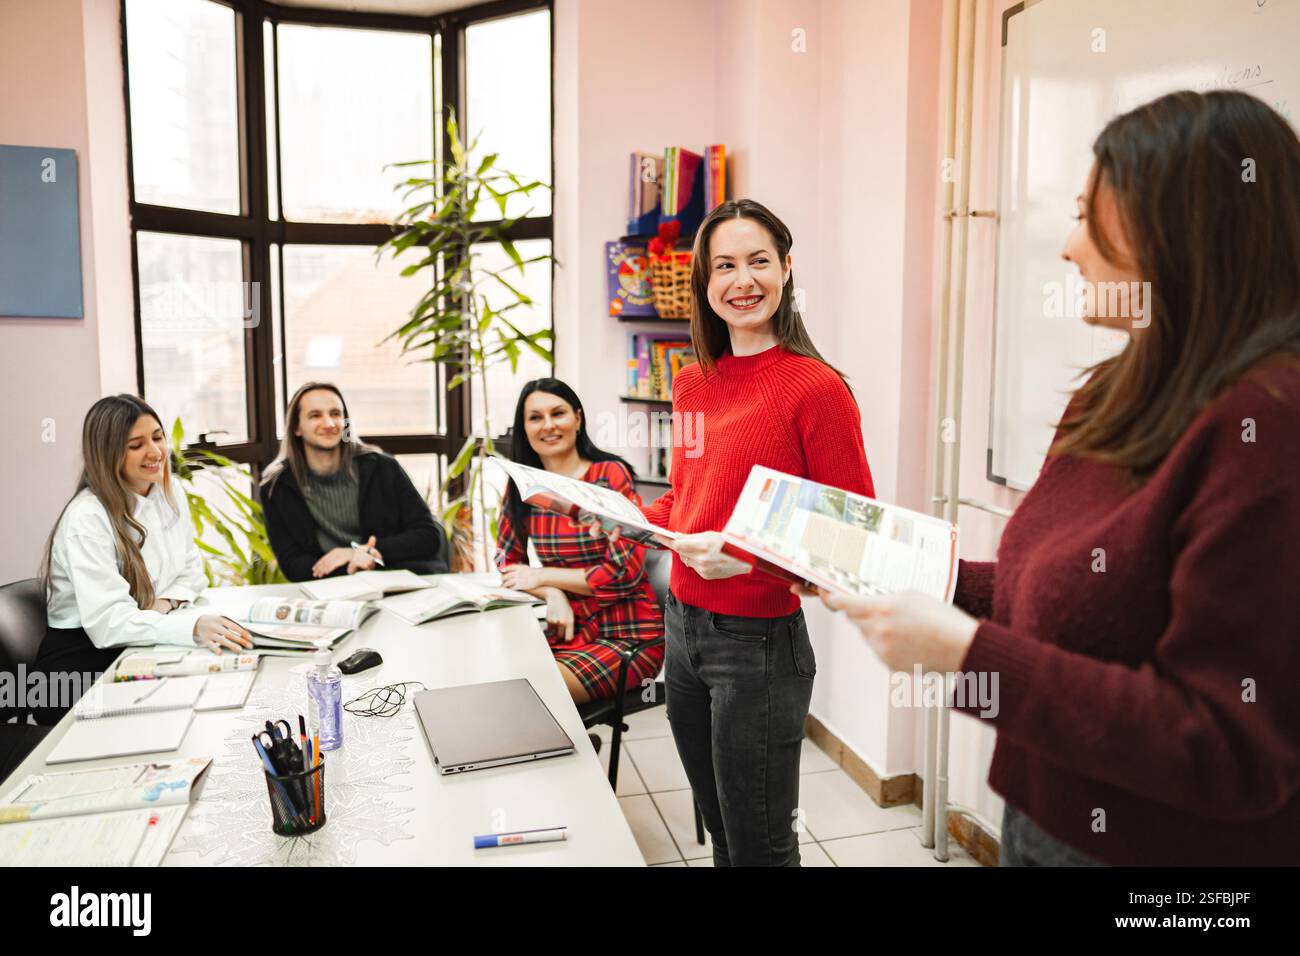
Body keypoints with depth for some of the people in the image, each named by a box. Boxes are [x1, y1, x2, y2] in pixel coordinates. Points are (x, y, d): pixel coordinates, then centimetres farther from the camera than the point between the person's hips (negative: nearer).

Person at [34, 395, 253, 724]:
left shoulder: (169, 497, 5)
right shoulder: (87, 517, -18)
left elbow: (192, 571, 12)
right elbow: (108, 621, -27)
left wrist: (166, 603, -10)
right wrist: (193, 625, -42)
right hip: (83, 662, -6)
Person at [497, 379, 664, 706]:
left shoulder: (611, 474, -10)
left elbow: (625, 572, -14)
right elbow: (507, 562, 8)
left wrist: (543, 576, -10)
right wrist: (553, 593, -12)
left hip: (628, 637, -5)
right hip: (567, 629, 5)